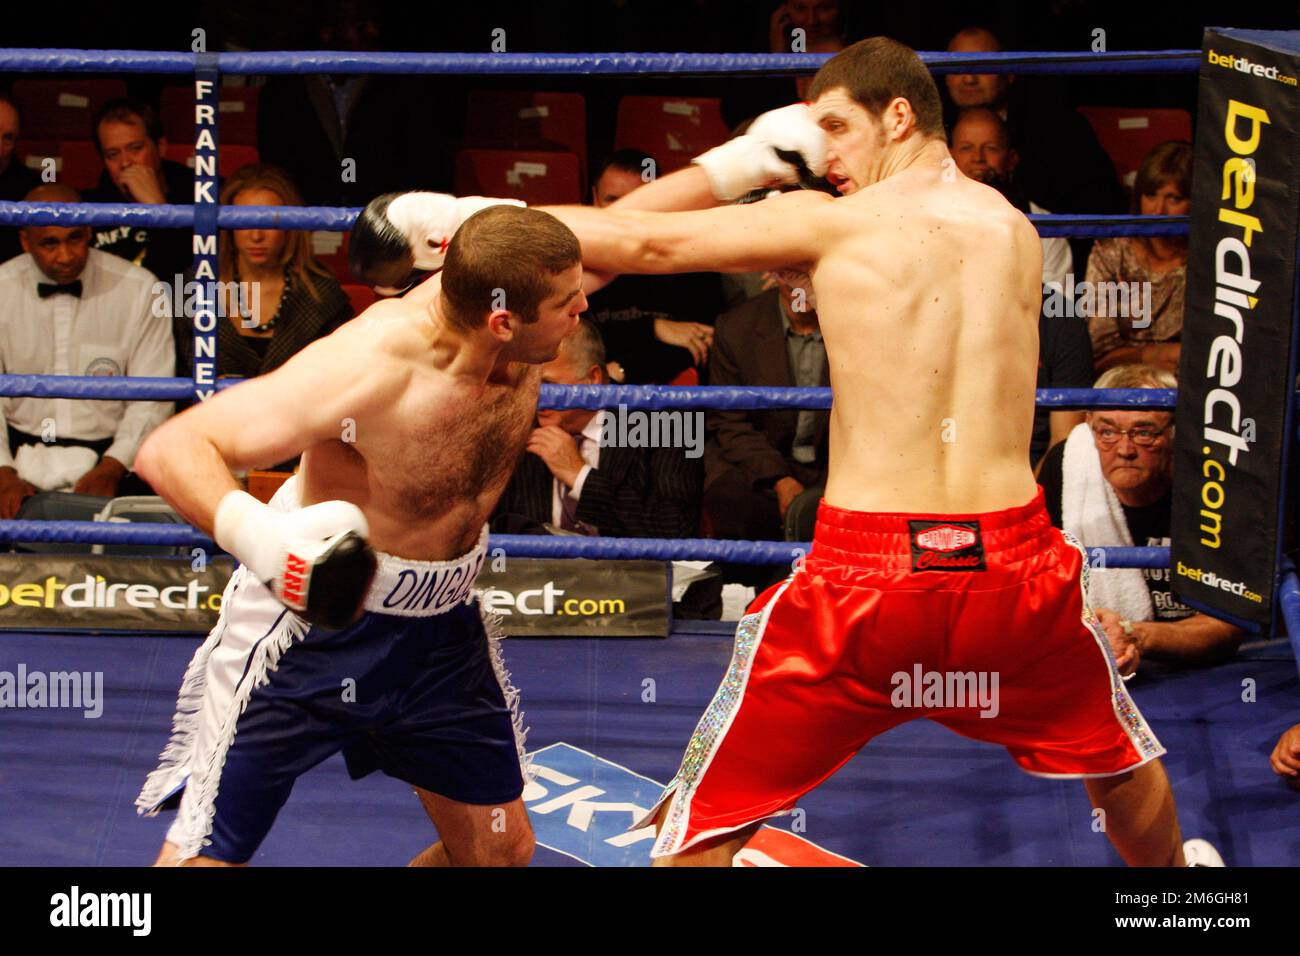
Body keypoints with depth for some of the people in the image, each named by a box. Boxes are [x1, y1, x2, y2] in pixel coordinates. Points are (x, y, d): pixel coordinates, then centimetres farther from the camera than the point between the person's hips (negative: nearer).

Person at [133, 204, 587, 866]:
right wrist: (257, 535, -53)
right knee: (203, 855, -8)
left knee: (502, 849, 13)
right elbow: (171, 449, -37)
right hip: (315, 612, -7)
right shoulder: (369, 368, -34)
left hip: (442, 621, 7)